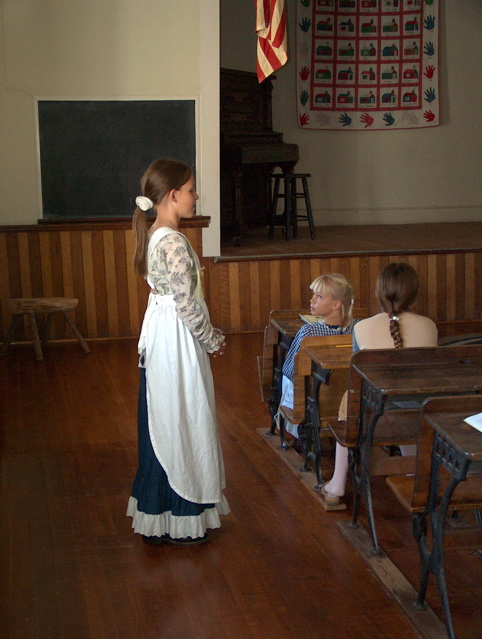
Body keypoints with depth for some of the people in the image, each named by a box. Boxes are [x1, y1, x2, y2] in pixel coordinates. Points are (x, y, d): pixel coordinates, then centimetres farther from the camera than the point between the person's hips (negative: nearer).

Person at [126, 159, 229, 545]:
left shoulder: (155, 236, 10)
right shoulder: (175, 242, -21)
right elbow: (186, 303, -21)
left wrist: (208, 334, 15)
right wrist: (212, 340, -8)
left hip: (158, 340, 10)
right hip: (178, 343, -10)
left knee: (162, 425, 16)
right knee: (180, 424, 0)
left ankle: (156, 514, 26)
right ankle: (178, 523, 12)